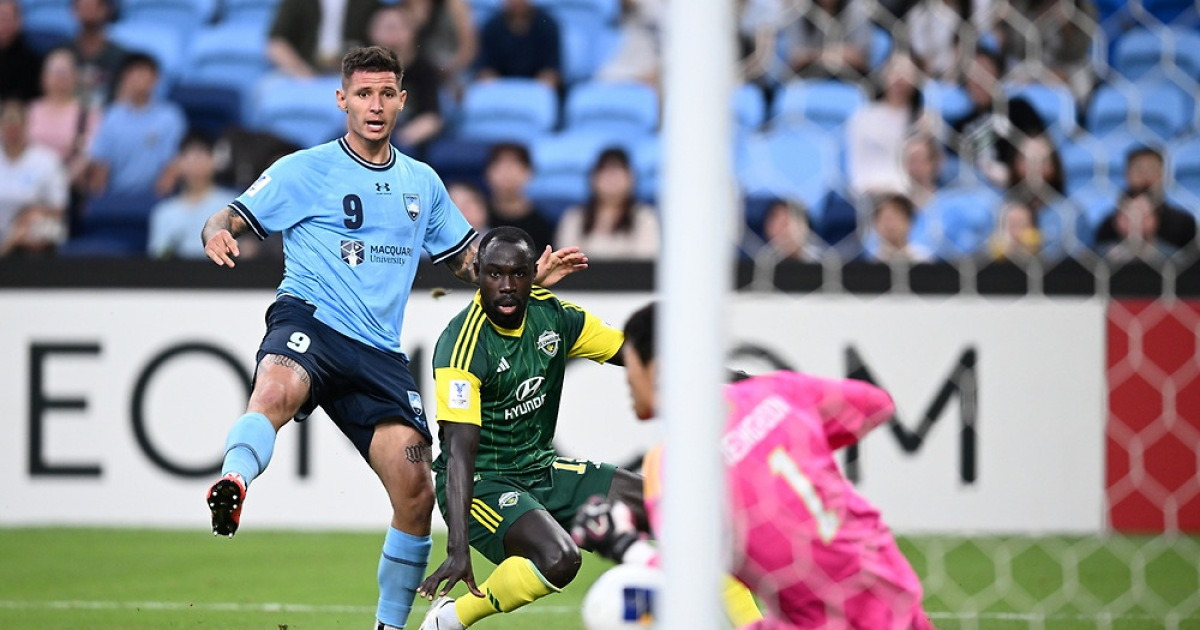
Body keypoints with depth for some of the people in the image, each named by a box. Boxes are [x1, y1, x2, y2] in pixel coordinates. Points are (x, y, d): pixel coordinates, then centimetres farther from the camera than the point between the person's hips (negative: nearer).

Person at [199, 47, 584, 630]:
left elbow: (467, 258, 30)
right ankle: (232, 485, -64)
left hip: (378, 352, 4)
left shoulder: (422, 183, 19)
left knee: (416, 494, -4)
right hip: (308, 319, -4)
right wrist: (217, 233, -24)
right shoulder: (304, 170, 5)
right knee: (277, 388, -41)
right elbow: (230, 219, 0)